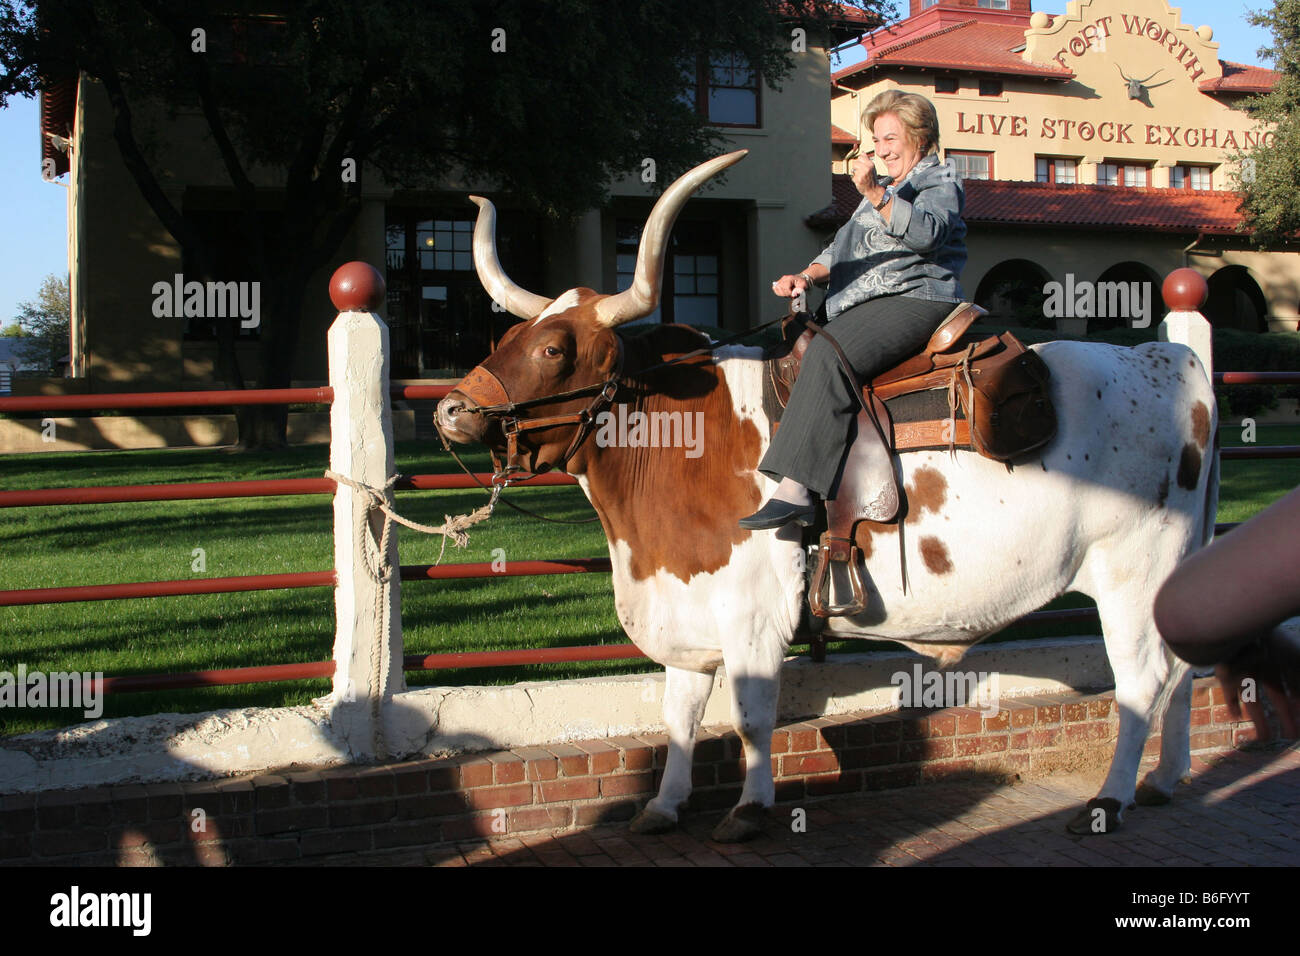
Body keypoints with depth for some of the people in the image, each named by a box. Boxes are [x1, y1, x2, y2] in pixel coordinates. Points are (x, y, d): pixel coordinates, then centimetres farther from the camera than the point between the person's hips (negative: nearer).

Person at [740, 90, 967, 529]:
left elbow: (926, 233, -18)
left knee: (828, 356, -33)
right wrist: (807, 276, 10)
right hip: (862, 308, 10)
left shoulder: (940, 184, 4)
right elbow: (842, 250, 31)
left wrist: (875, 194, -32)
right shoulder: (883, 191, 31)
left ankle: (795, 488, -44)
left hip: (915, 300, -10)